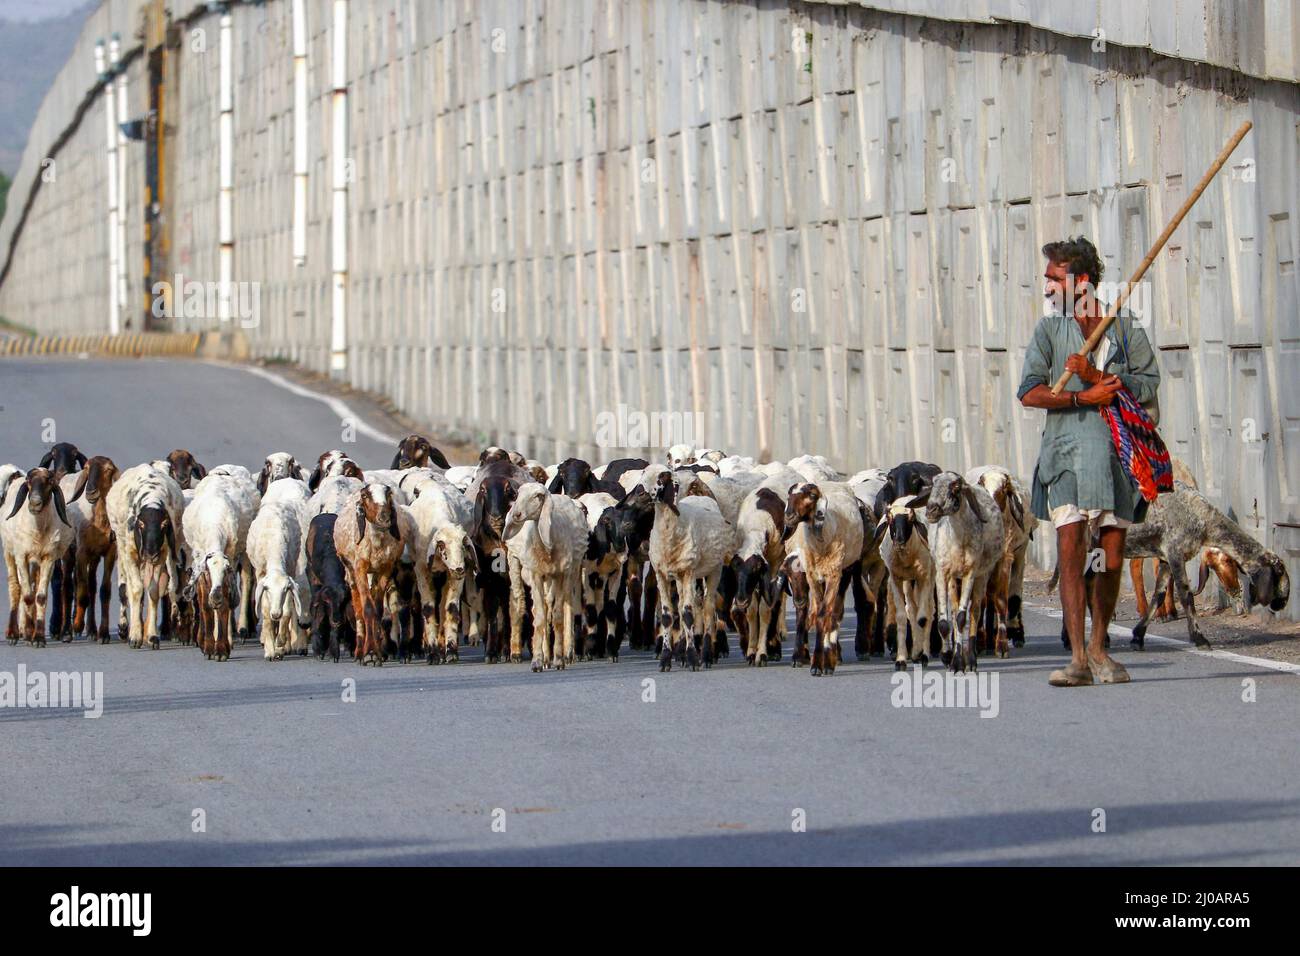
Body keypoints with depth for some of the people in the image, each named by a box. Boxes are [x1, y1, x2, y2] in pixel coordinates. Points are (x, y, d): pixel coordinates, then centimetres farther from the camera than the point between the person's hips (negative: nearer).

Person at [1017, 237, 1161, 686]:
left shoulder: (1125, 328, 9)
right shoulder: (1049, 329, 10)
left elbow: (1148, 384, -1)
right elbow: (1030, 391, 0)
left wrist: (1096, 376, -12)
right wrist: (1084, 397, -11)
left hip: (1119, 448, 1)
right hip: (1069, 449, -1)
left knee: (1112, 556, 3)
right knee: (1070, 546, -14)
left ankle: (1099, 648, 20)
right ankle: (1078, 658, -15)